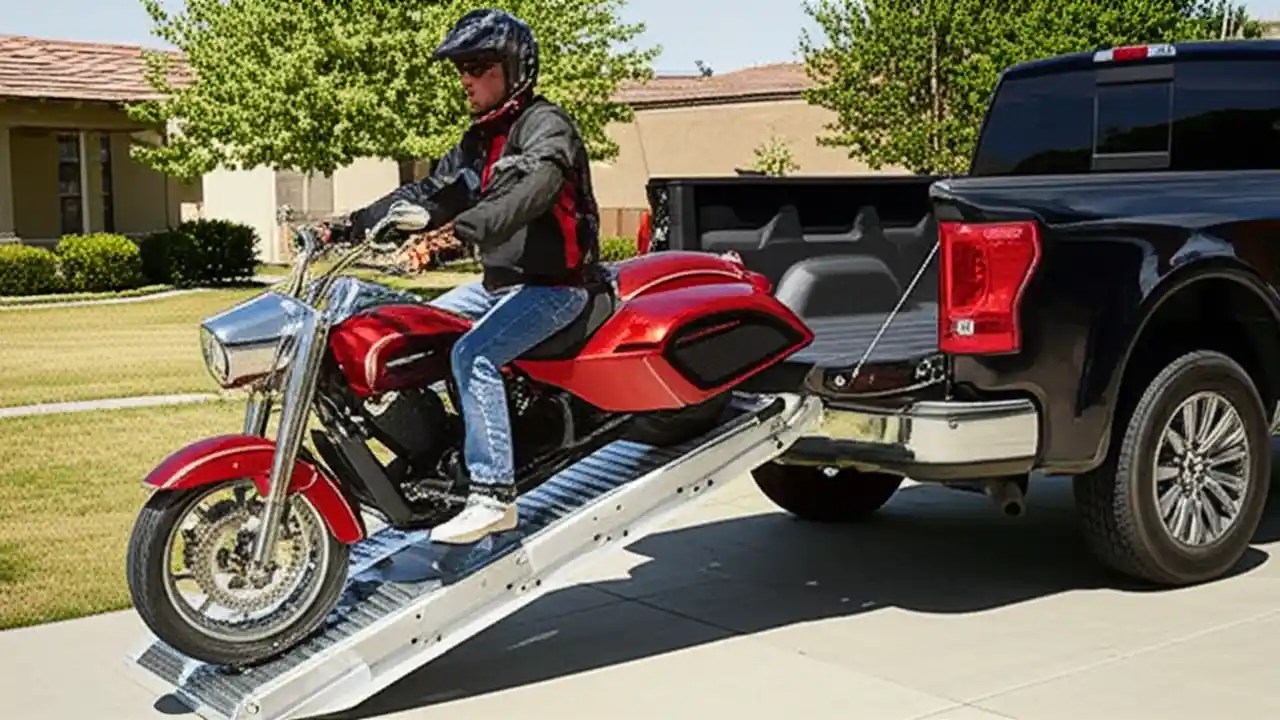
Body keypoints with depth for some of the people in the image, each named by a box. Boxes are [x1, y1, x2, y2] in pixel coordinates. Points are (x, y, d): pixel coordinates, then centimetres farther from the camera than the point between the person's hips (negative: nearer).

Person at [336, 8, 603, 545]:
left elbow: (528, 192, -31)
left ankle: (493, 495, -28)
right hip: (499, 281, 10)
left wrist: (461, 229, -47)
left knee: (473, 355, -29)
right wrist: (354, 224, -1)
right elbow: (429, 193, 11)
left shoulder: (546, 124, -13)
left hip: (552, 284, -9)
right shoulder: (479, 141, 16)